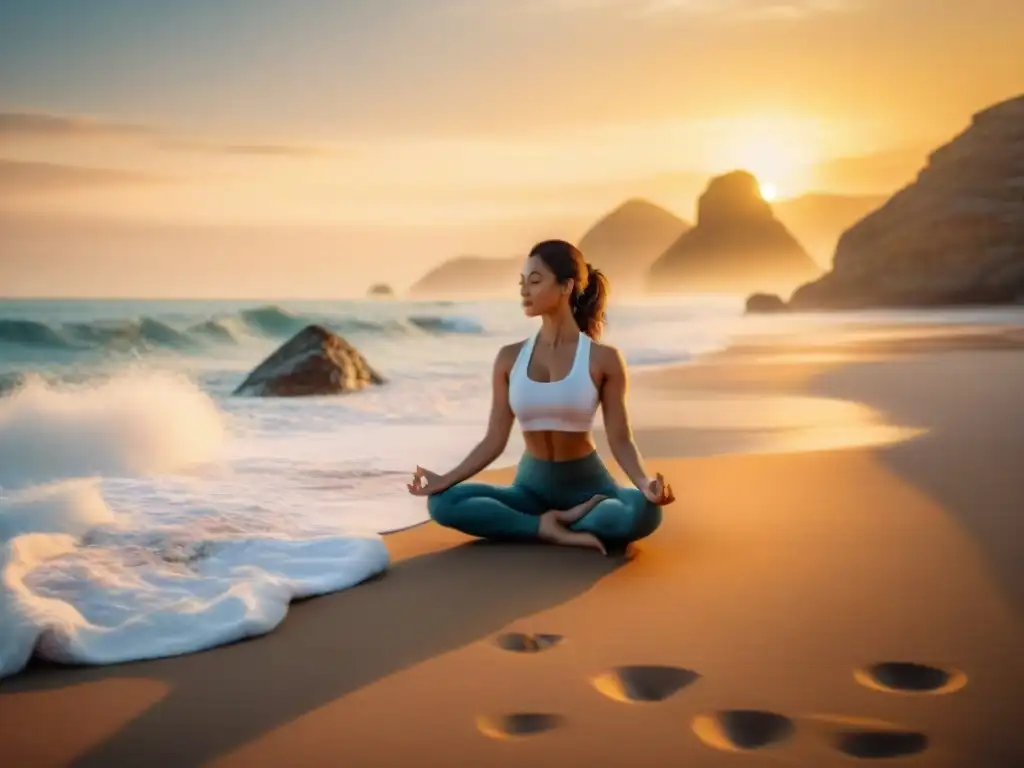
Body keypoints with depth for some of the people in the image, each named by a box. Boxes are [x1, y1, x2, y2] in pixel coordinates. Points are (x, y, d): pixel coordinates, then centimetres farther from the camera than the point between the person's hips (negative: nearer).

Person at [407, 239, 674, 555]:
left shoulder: (603, 358, -8)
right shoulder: (509, 358, 0)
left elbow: (620, 439, -9)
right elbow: (494, 440, 1)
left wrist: (645, 483, -27)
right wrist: (446, 479, -10)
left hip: (587, 485, -3)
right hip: (531, 486, 3)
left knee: (644, 512, -36)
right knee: (443, 502, -22)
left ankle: (554, 522, -15)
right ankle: (553, 530, -22)